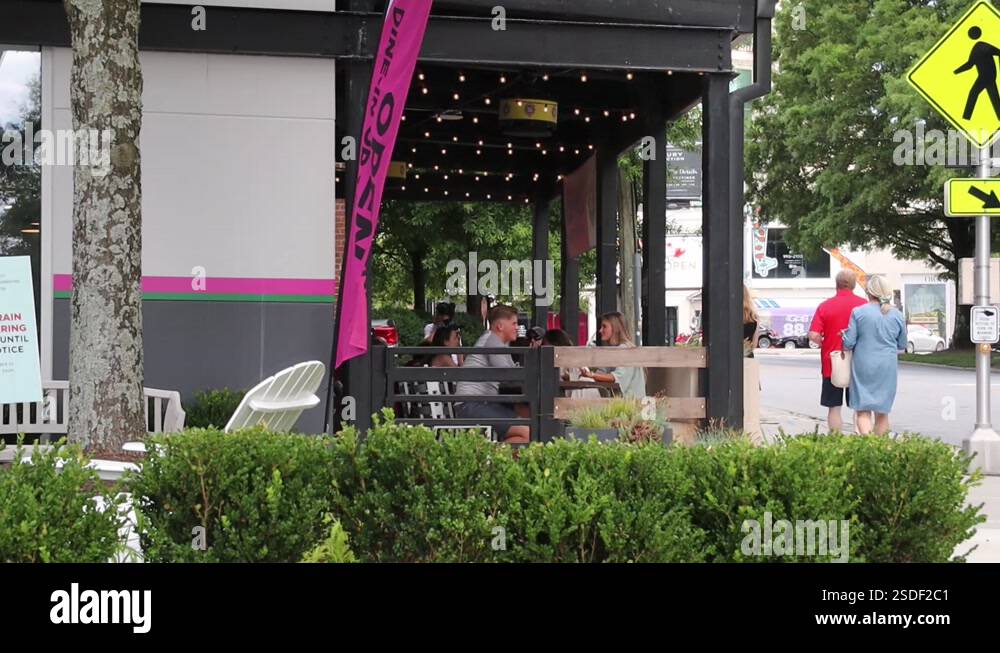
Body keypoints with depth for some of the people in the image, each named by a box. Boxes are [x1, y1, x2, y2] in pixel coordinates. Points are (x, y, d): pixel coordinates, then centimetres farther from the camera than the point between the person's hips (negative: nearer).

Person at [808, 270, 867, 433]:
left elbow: (813, 335, -13)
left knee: (834, 408, 6)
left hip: (831, 364, -1)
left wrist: (825, 345, 6)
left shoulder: (825, 306, -7)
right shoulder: (864, 305, -5)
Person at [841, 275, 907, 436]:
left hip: (863, 366, -2)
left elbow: (849, 342, -7)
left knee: (863, 410, 0)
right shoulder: (897, 315, 1)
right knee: (882, 411, 12)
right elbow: (902, 345, 10)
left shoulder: (858, 312, -8)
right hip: (887, 367, 3)